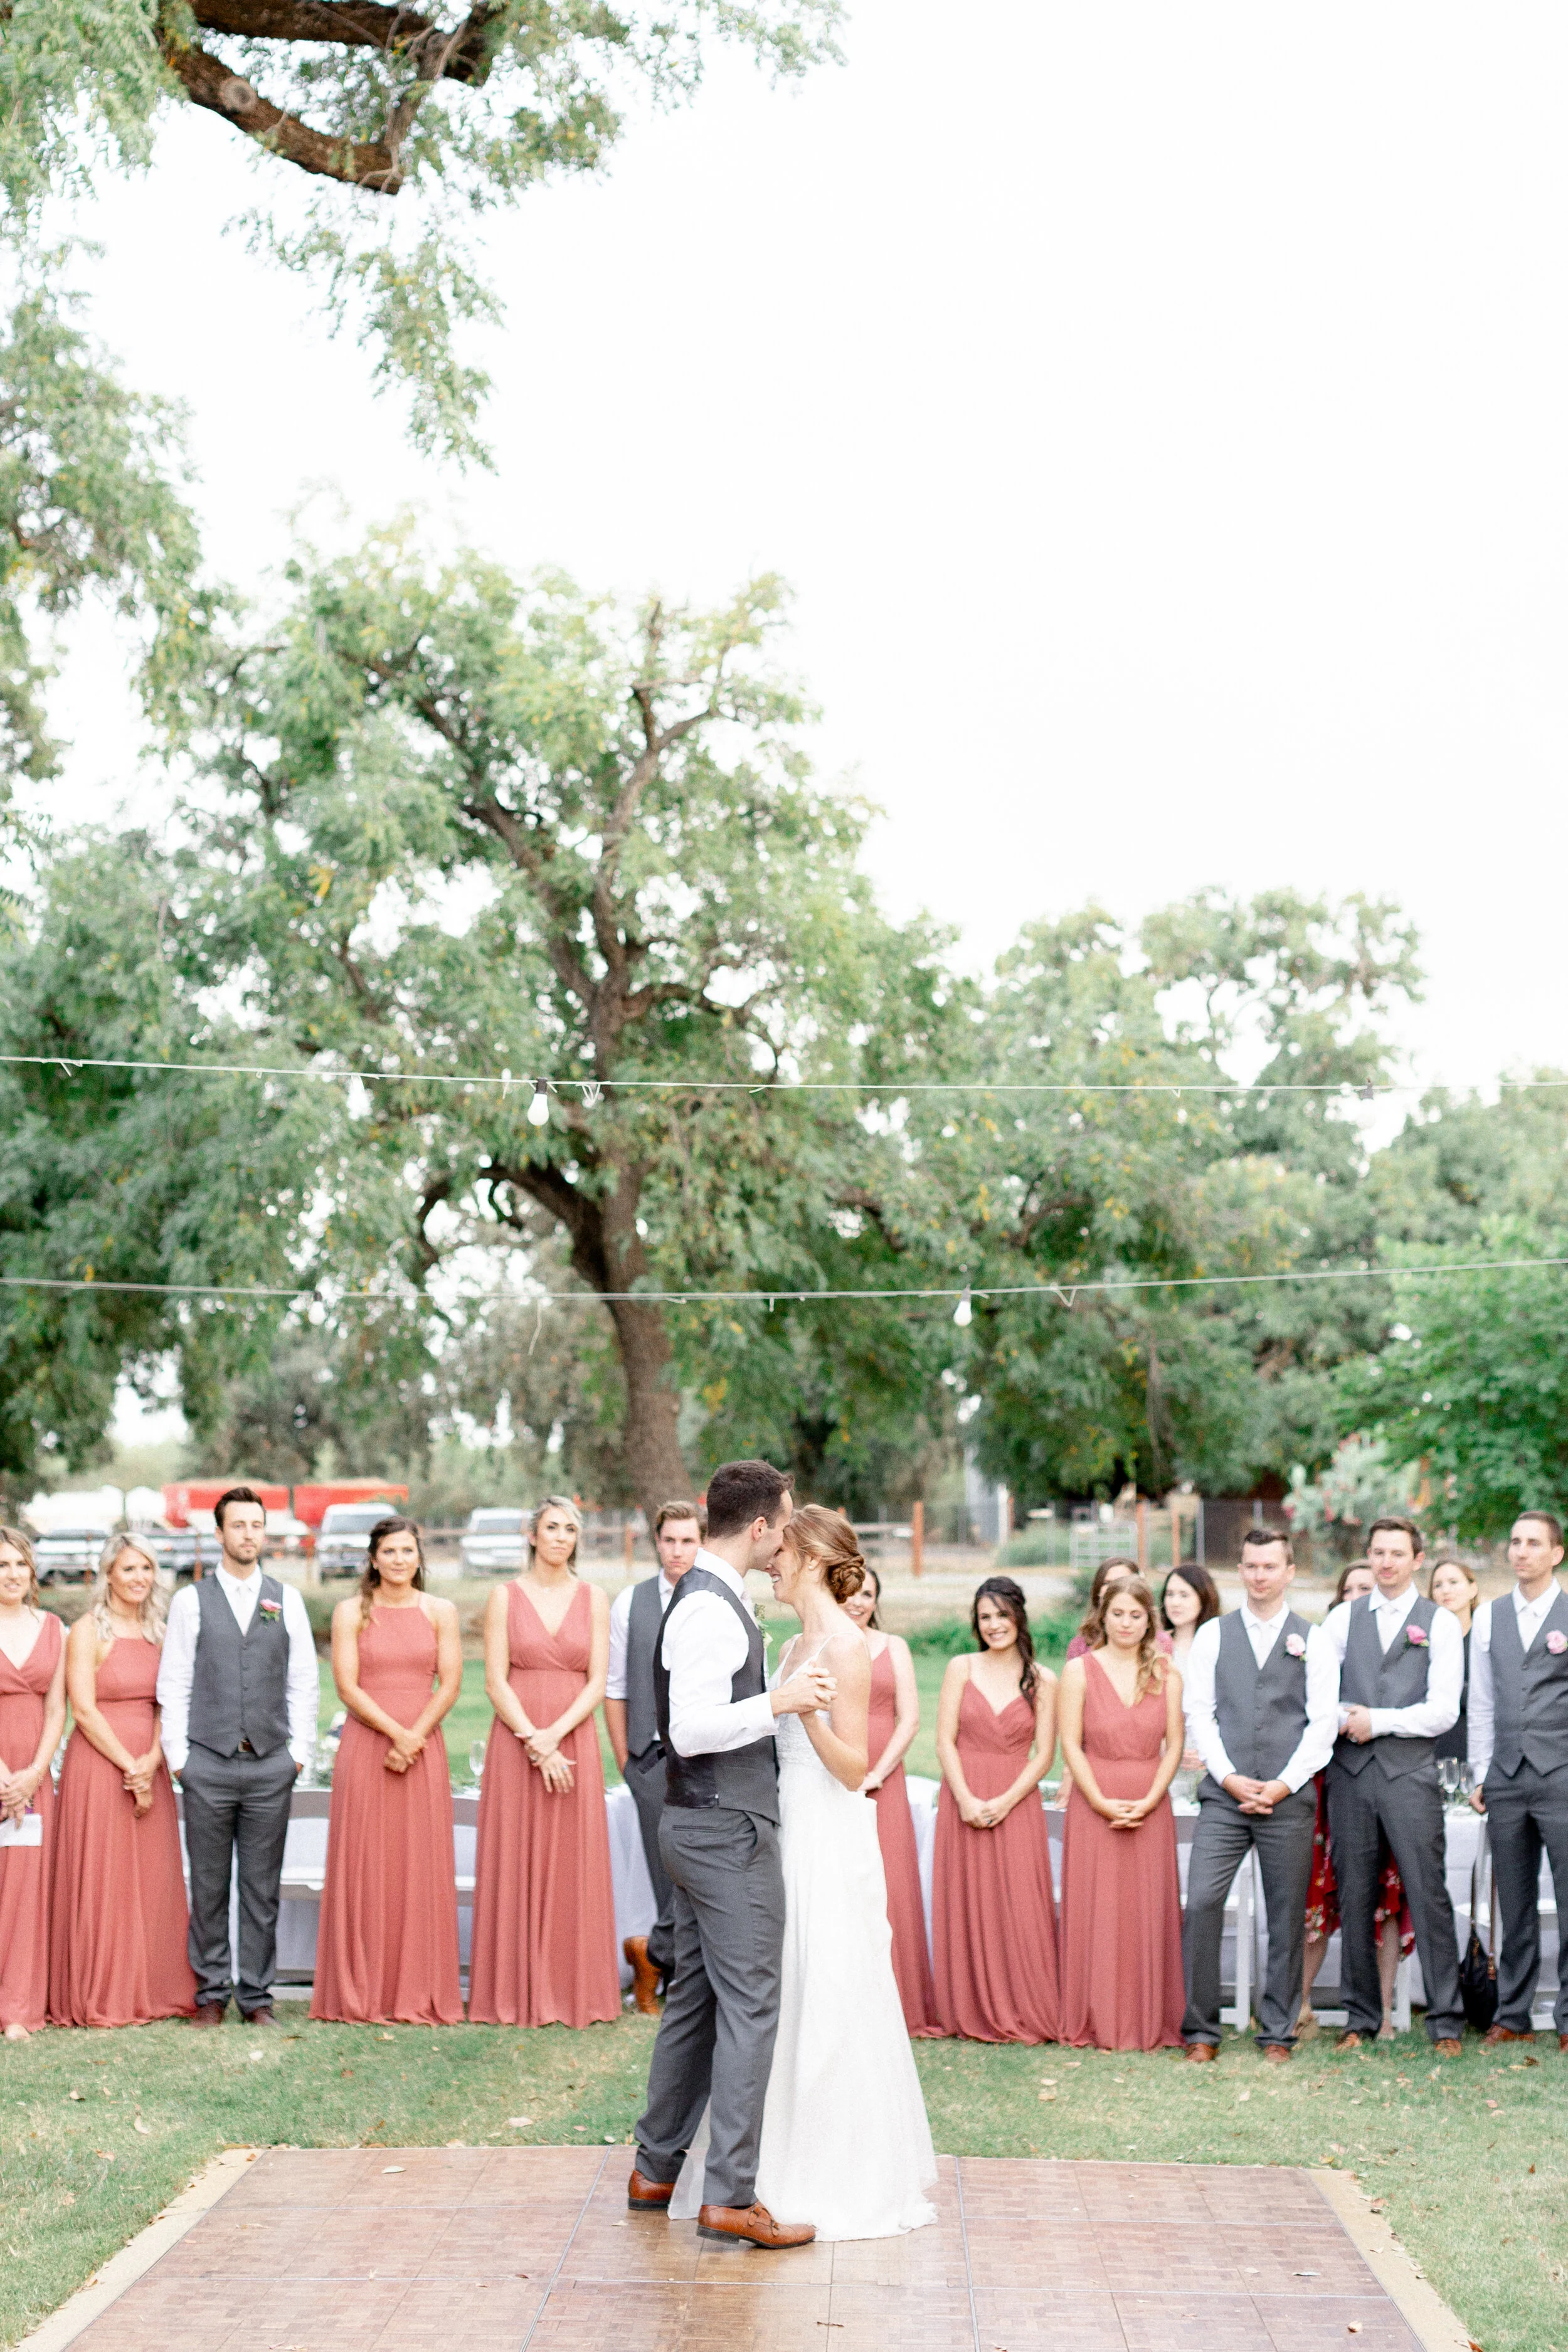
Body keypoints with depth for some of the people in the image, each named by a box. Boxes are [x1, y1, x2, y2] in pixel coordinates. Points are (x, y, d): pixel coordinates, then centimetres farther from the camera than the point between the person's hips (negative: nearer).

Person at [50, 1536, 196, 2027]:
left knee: (152, 1881, 7)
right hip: (99, 1765, -5)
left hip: (149, 1770, 5)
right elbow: (84, 1710, -11)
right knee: (101, 1881, -2)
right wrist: (129, 1766, -13)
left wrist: (152, 1761, -9)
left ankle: (151, 1992, 15)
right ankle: (100, 1999, 6)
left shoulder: (157, 1633, 12)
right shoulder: (88, 1631, -5)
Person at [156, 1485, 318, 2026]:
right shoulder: (190, 1600, 4)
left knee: (263, 1888, 4)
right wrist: (178, 1756, -2)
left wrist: (299, 1752, 3)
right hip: (208, 1764, -1)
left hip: (271, 1764, 1)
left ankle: (256, 1994, 11)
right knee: (209, 1887, 3)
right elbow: (174, 1685, 3)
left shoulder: (286, 1600, 8)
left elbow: (304, 1682, 8)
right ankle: (212, 1991, 14)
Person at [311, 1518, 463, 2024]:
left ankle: (422, 1995, 8)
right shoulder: (351, 1612, 3)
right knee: (363, 1867, -1)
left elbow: (450, 1684, 0)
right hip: (365, 1748, -1)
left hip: (425, 1749, 1)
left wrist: (413, 1740, -11)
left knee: (422, 1868, 1)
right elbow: (347, 1685, -5)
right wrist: (395, 1732, -15)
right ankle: (360, 1995, 6)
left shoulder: (441, 1612, 7)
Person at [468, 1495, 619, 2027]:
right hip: (516, 1741, -1)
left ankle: (576, 1993, 8)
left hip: (574, 1740, 1)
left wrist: (554, 1735, -13)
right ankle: (515, 1994, 6)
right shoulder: (506, 1596, 2)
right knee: (515, 1865, 0)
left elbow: (597, 1682, 1)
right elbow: (495, 1682, -3)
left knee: (574, 1868, 2)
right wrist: (534, 1743, -12)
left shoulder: (594, 1600, 6)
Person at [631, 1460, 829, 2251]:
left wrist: (780, 1698, 17)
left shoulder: (707, 1597, 14)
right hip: (730, 1832, -11)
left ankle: (656, 2169, 23)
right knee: (750, 2007, -6)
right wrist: (779, 1703, -21)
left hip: (703, 1827, 11)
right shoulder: (711, 1609, -19)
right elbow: (692, 1729, -26)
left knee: (695, 1999, 16)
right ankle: (730, 2195, -3)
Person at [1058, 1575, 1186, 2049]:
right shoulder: (1080, 1671, 1)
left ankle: (1154, 2023, 10)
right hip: (1094, 1807, -2)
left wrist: (1149, 1801, -9)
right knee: (1094, 1913, -1)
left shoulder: (1166, 1675, 7)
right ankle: (1095, 2024, 6)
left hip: (1150, 1808, 2)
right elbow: (1071, 1745, -3)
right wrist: (1102, 1802, -11)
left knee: (1150, 1913, 3)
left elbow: (1174, 1746, 4)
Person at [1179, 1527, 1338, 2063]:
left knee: (1287, 1916, 3)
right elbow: (1198, 1714, 5)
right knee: (1201, 1904, -10)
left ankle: (1278, 2034, 13)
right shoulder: (1212, 1635, 10)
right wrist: (1230, 1778, -7)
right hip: (1224, 1796, 0)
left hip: (1289, 1798, 0)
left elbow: (1324, 1722, 1)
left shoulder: (1313, 1639, 7)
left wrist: (1283, 1785, -8)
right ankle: (1201, 2029, -1)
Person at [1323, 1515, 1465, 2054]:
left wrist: (1378, 1720, -10)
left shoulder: (1439, 1624, 5)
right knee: (1354, 1899, 5)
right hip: (1350, 1772, 2)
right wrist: (1339, 1719, -9)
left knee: (1428, 1896, -5)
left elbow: (1443, 1711, -4)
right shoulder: (1342, 1619, 12)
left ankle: (1445, 2021, 2)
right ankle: (1361, 2019, 13)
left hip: (1410, 1772, -2)